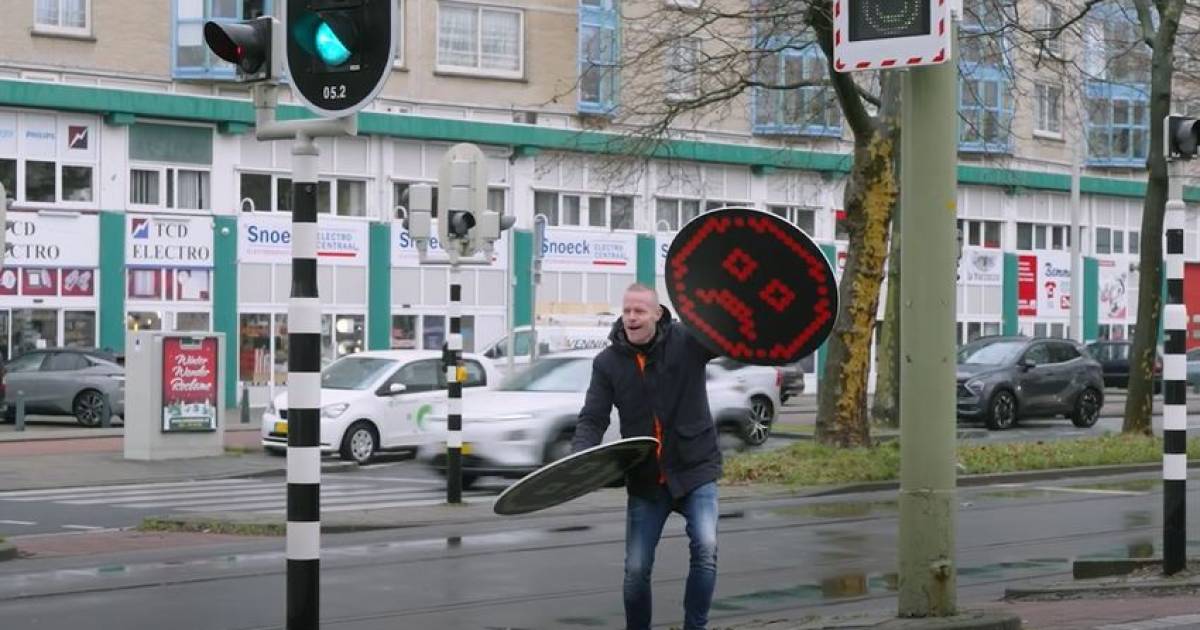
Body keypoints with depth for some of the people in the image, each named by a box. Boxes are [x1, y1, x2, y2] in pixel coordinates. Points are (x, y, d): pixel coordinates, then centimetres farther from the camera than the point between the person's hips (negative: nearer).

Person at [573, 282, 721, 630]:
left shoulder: (687, 342, -8)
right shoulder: (608, 363, -2)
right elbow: (592, 419, -4)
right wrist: (579, 456, -23)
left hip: (695, 471, -2)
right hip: (645, 480, 2)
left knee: (705, 548, -21)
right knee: (636, 569, 4)